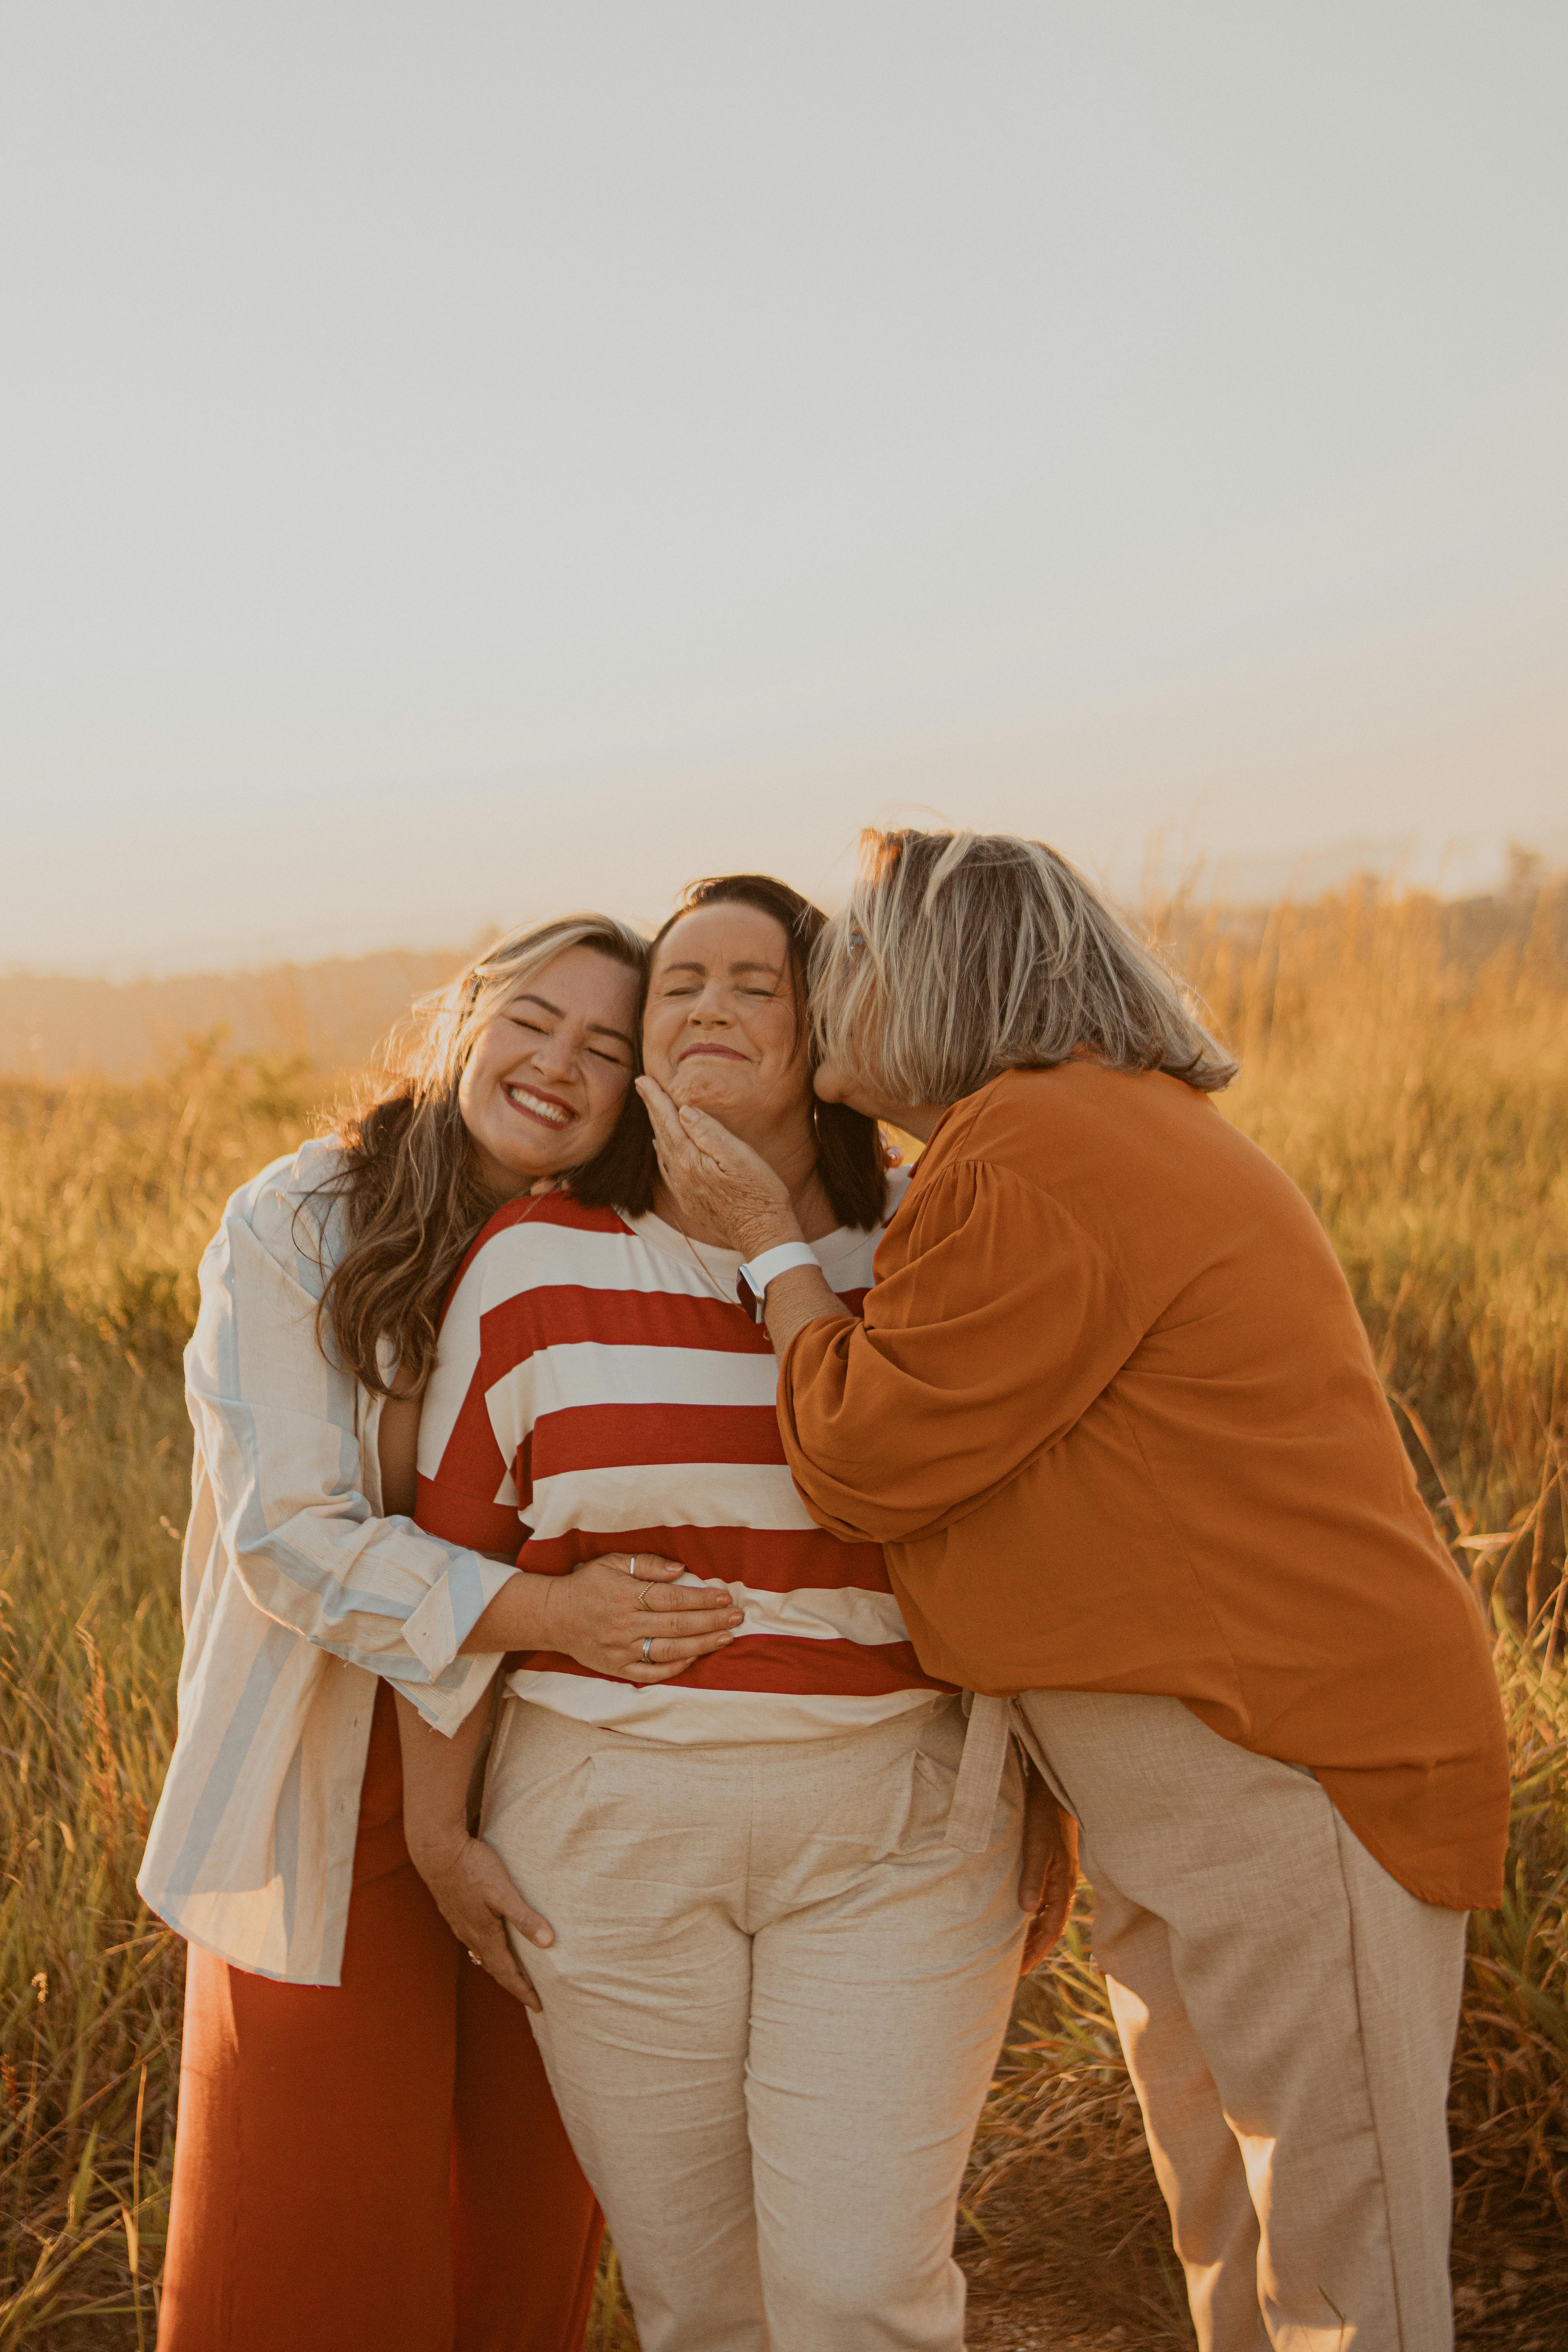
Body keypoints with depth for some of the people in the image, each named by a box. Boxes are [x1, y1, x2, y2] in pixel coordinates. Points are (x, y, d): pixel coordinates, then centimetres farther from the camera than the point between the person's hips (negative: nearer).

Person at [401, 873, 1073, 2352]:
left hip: (894, 1837, 0)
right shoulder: (537, 1265, -2)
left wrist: (1048, 1801, 8)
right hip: (610, 1835, 1)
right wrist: (431, 1832, 5)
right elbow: (450, 1559, 5)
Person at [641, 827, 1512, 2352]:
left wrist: (761, 1237, -1)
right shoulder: (1110, 1129, 18)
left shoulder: (1032, 1158, -17)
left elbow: (866, 1459, -12)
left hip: (1287, 1760, -11)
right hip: (1167, 1798, 11)